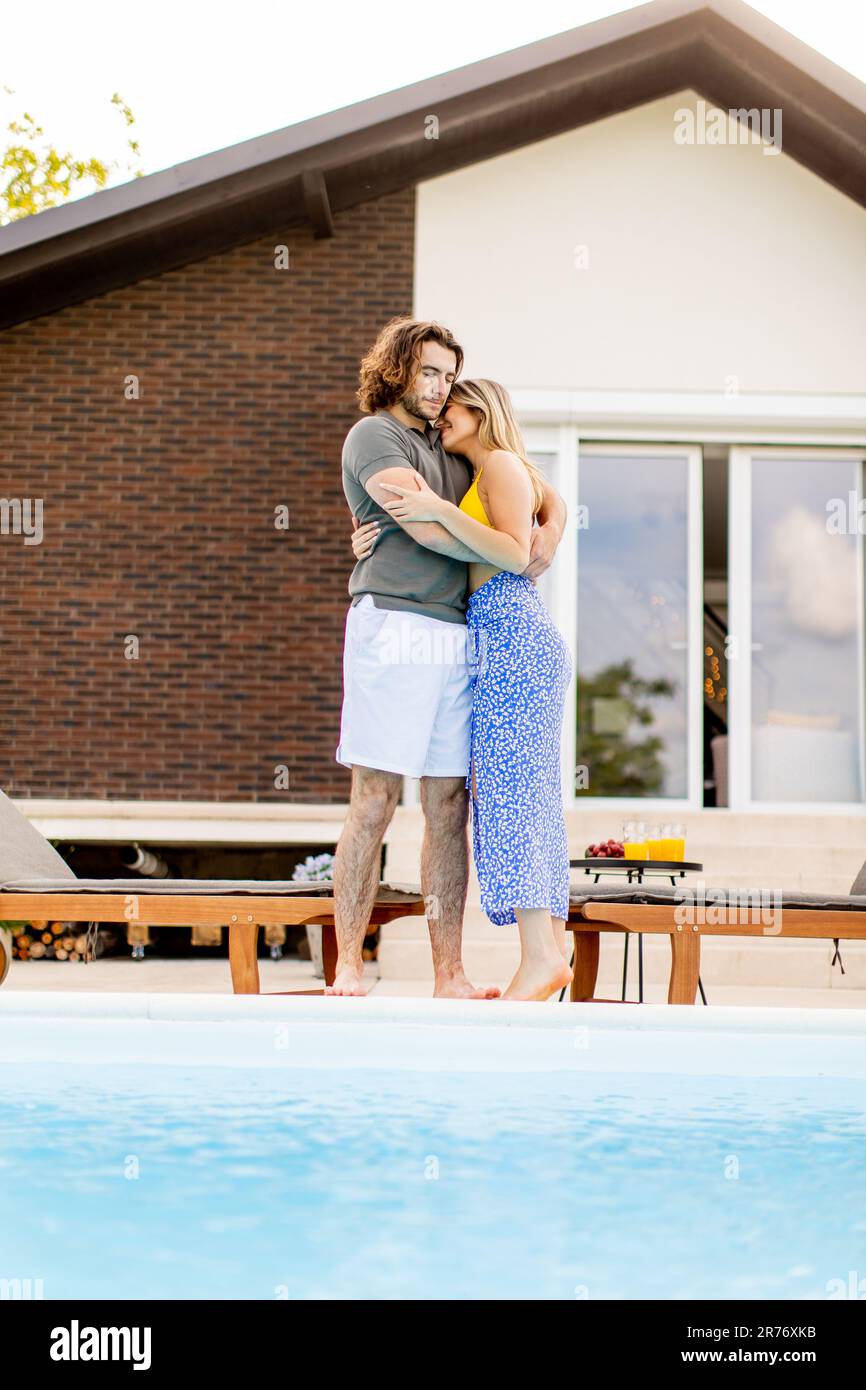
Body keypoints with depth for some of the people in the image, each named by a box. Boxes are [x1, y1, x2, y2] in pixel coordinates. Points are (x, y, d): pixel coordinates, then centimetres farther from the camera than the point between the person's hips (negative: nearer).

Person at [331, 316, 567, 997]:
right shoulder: (373, 435, 4)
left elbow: (547, 495, 29)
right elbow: (426, 526, -8)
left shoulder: (458, 449, 25)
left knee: (449, 808, 2)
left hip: (457, 635, 6)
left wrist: (551, 532, 7)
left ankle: (450, 976, 4)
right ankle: (348, 968, -2)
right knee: (374, 802, -7)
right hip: (393, 627, -6)